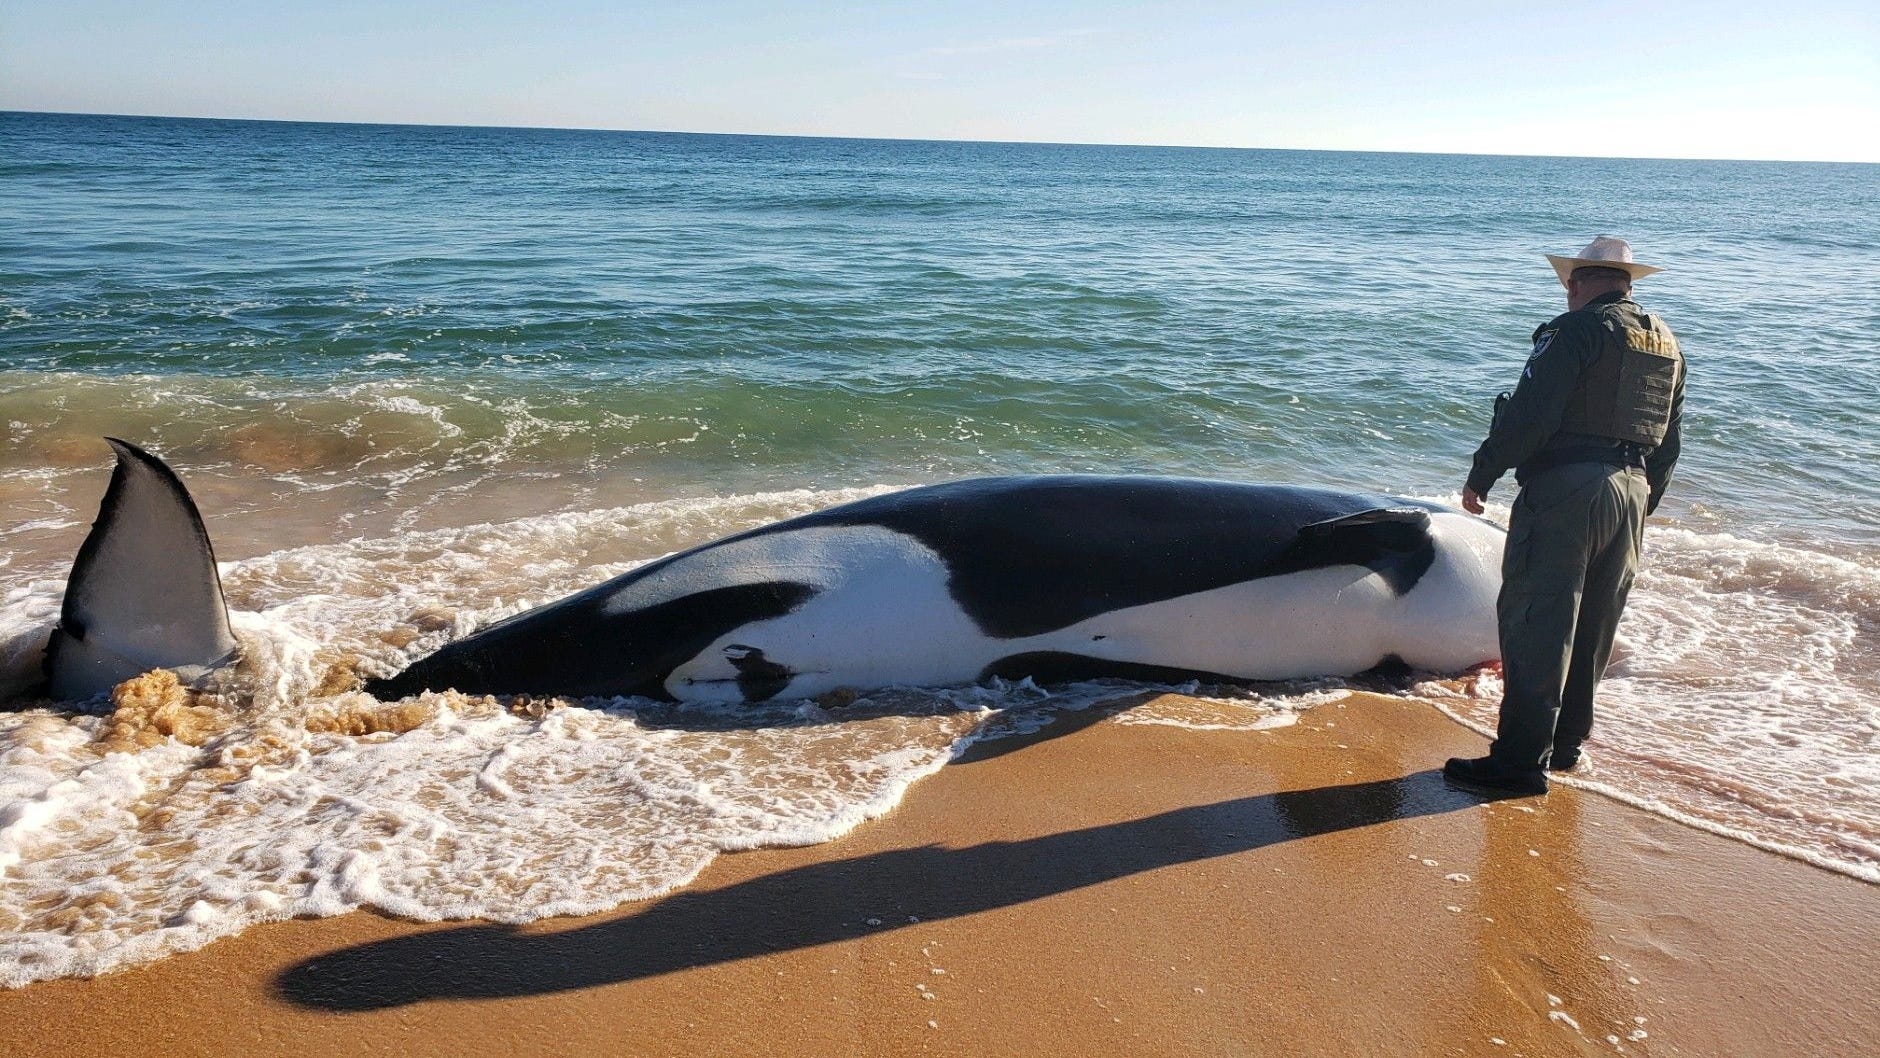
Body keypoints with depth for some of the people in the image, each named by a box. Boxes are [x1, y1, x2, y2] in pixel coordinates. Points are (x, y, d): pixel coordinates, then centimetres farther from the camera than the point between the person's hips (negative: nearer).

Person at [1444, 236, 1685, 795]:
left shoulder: (1578, 330, -8)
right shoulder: (1667, 343, 17)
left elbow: (1529, 414, -17)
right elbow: (1667, 444, 21)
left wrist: (1481, 476, -8)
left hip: (1566, 487, -8)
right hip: (1631, 491, 8)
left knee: (1536, 623, -6)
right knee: (1591, 628, 16)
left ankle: (1523, 758, -6)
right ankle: (1566, 742, 26)